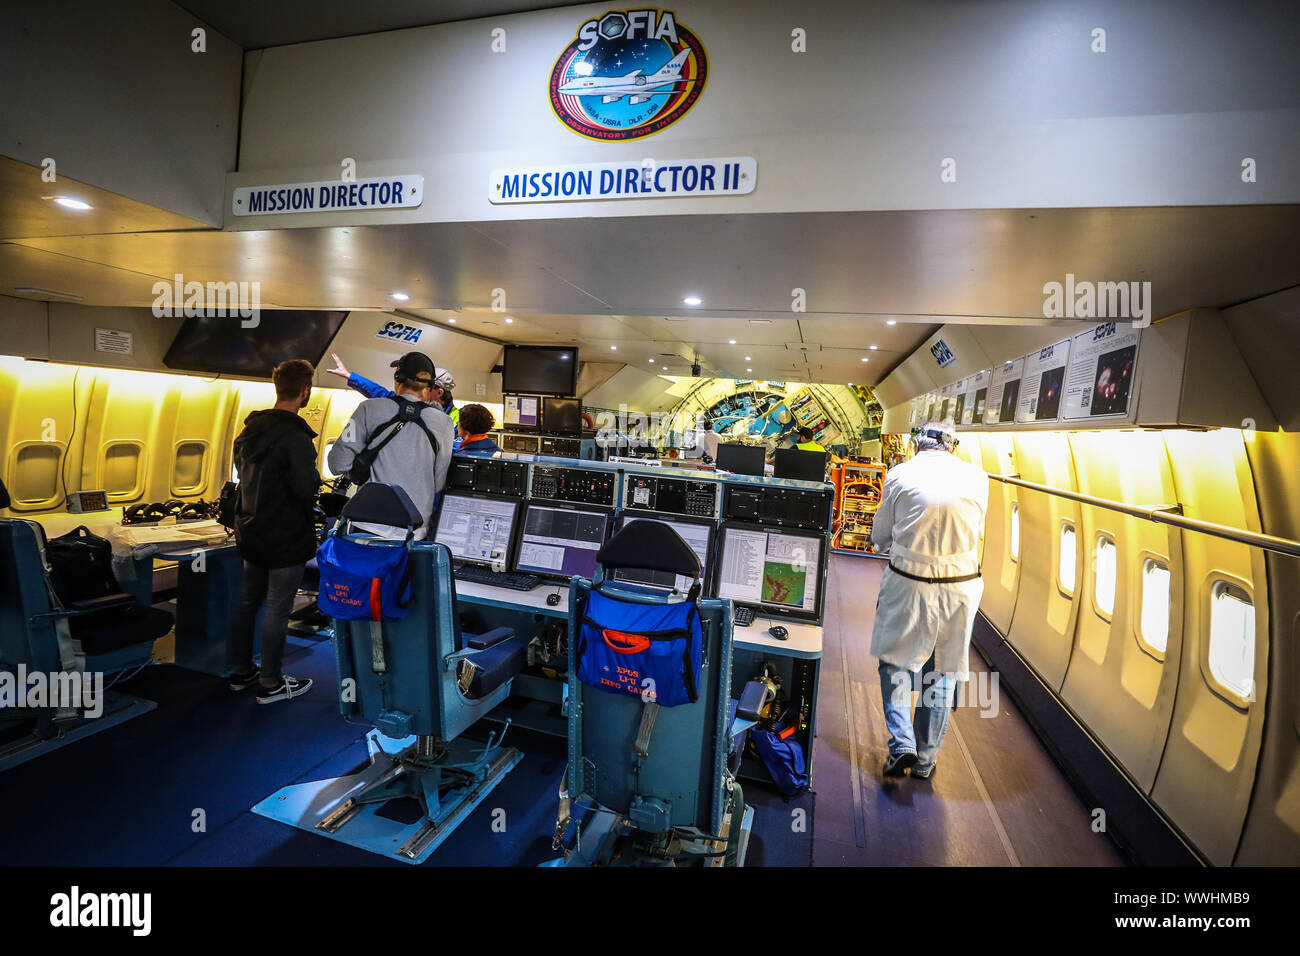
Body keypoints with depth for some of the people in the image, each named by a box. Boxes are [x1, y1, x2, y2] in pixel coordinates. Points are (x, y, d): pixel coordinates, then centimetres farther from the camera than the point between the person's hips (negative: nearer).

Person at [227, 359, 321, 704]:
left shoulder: (251, 427, 6)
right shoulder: (295, 437, -22)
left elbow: (241, 468, 20)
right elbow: (305, 488, -25)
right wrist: (315, 477, -5)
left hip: (251, 530, 9)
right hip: (286, 536, -9)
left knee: (247, 601, 19)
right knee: (277, 608, 1)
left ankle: (242, 671, 33)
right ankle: (270, 684, 13)